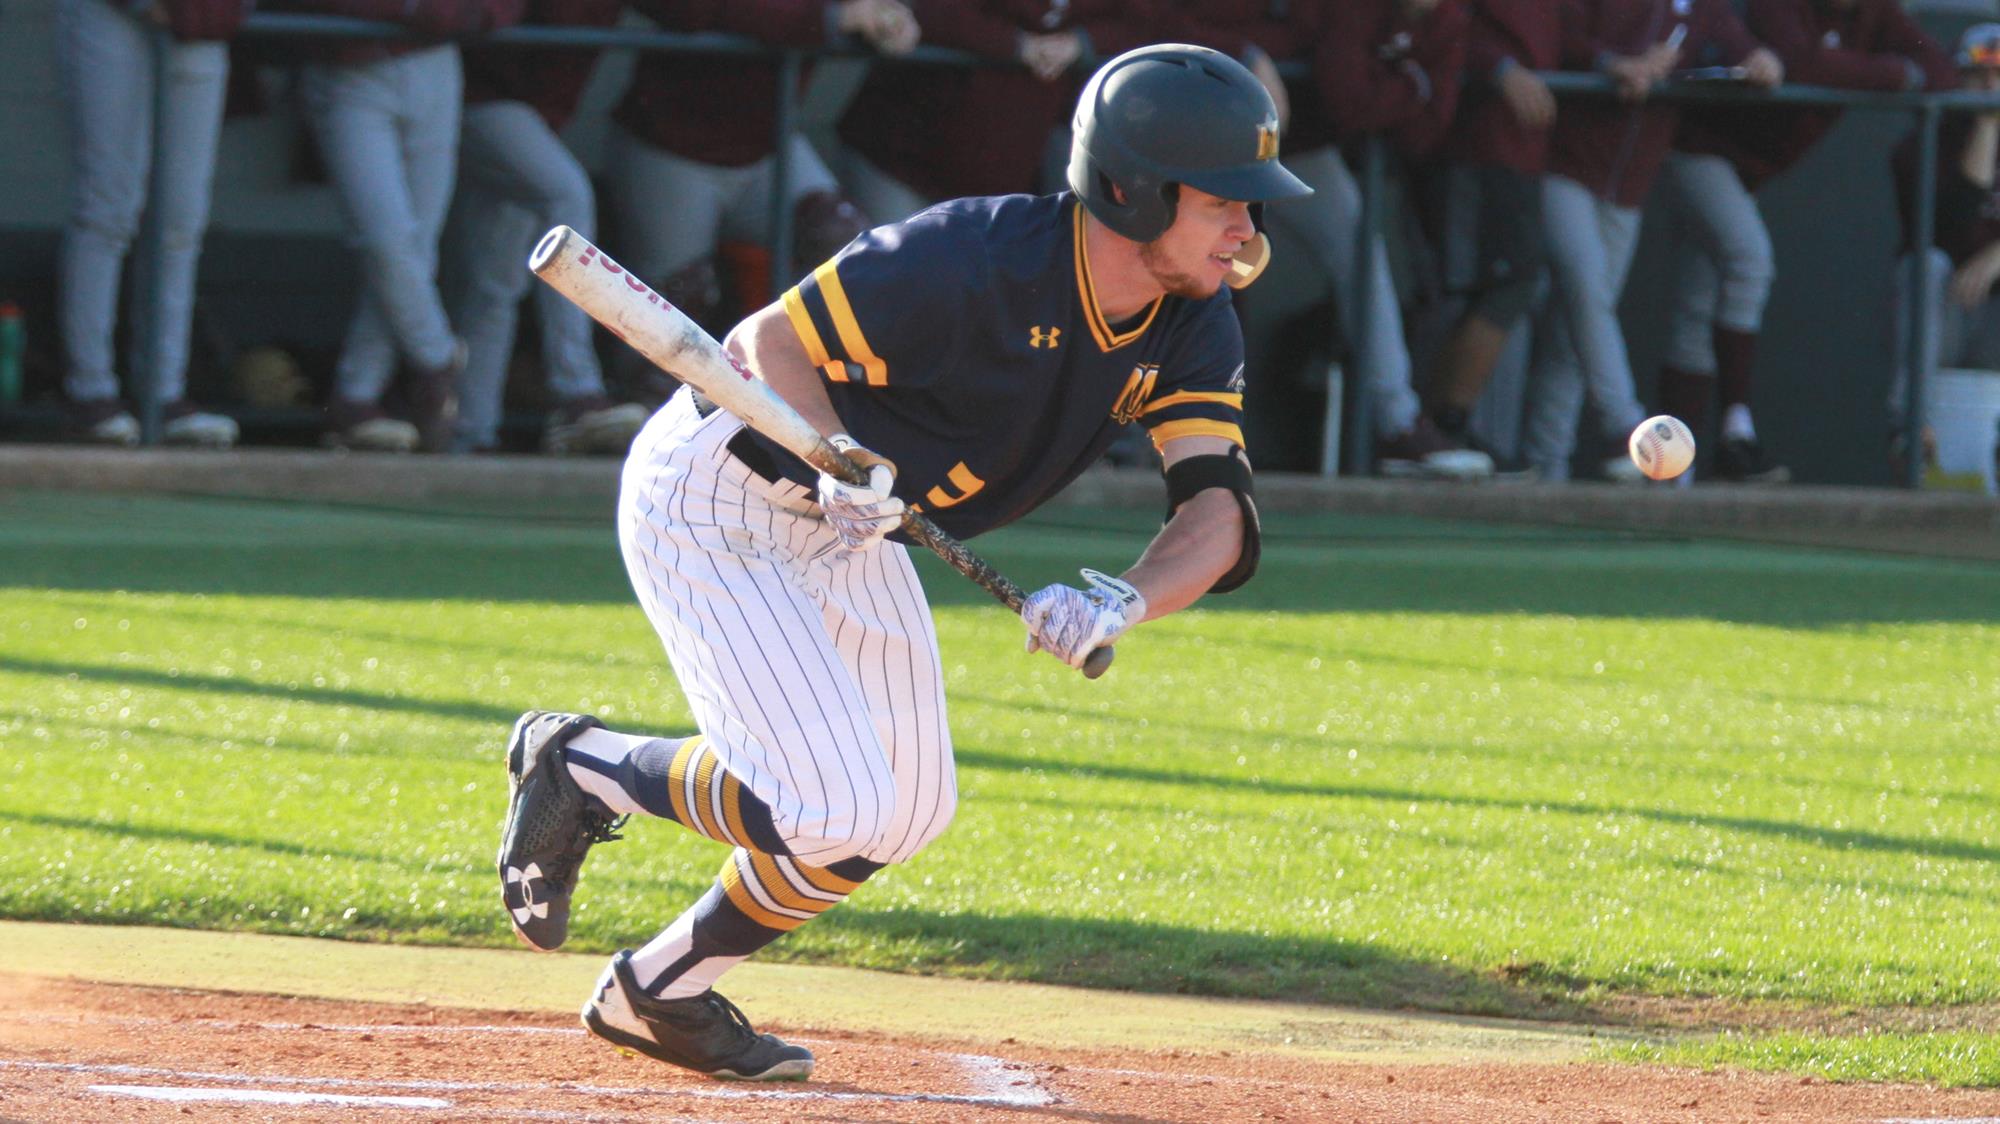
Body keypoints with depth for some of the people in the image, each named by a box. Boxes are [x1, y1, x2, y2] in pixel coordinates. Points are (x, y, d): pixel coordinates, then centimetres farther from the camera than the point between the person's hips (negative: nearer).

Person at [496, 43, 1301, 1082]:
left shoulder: (1192, 331, -8)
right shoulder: (976, 258, -29)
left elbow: (1218, 512, -19)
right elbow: (769, 344, -21)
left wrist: (1120, 602, -39)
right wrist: (843, 466, -40)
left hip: (845, 529, 9)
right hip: (714, 498, -8)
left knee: (910, 809, 13)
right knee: (835, 811, -18)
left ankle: (659, 993, 26)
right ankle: (581, 768, 5)